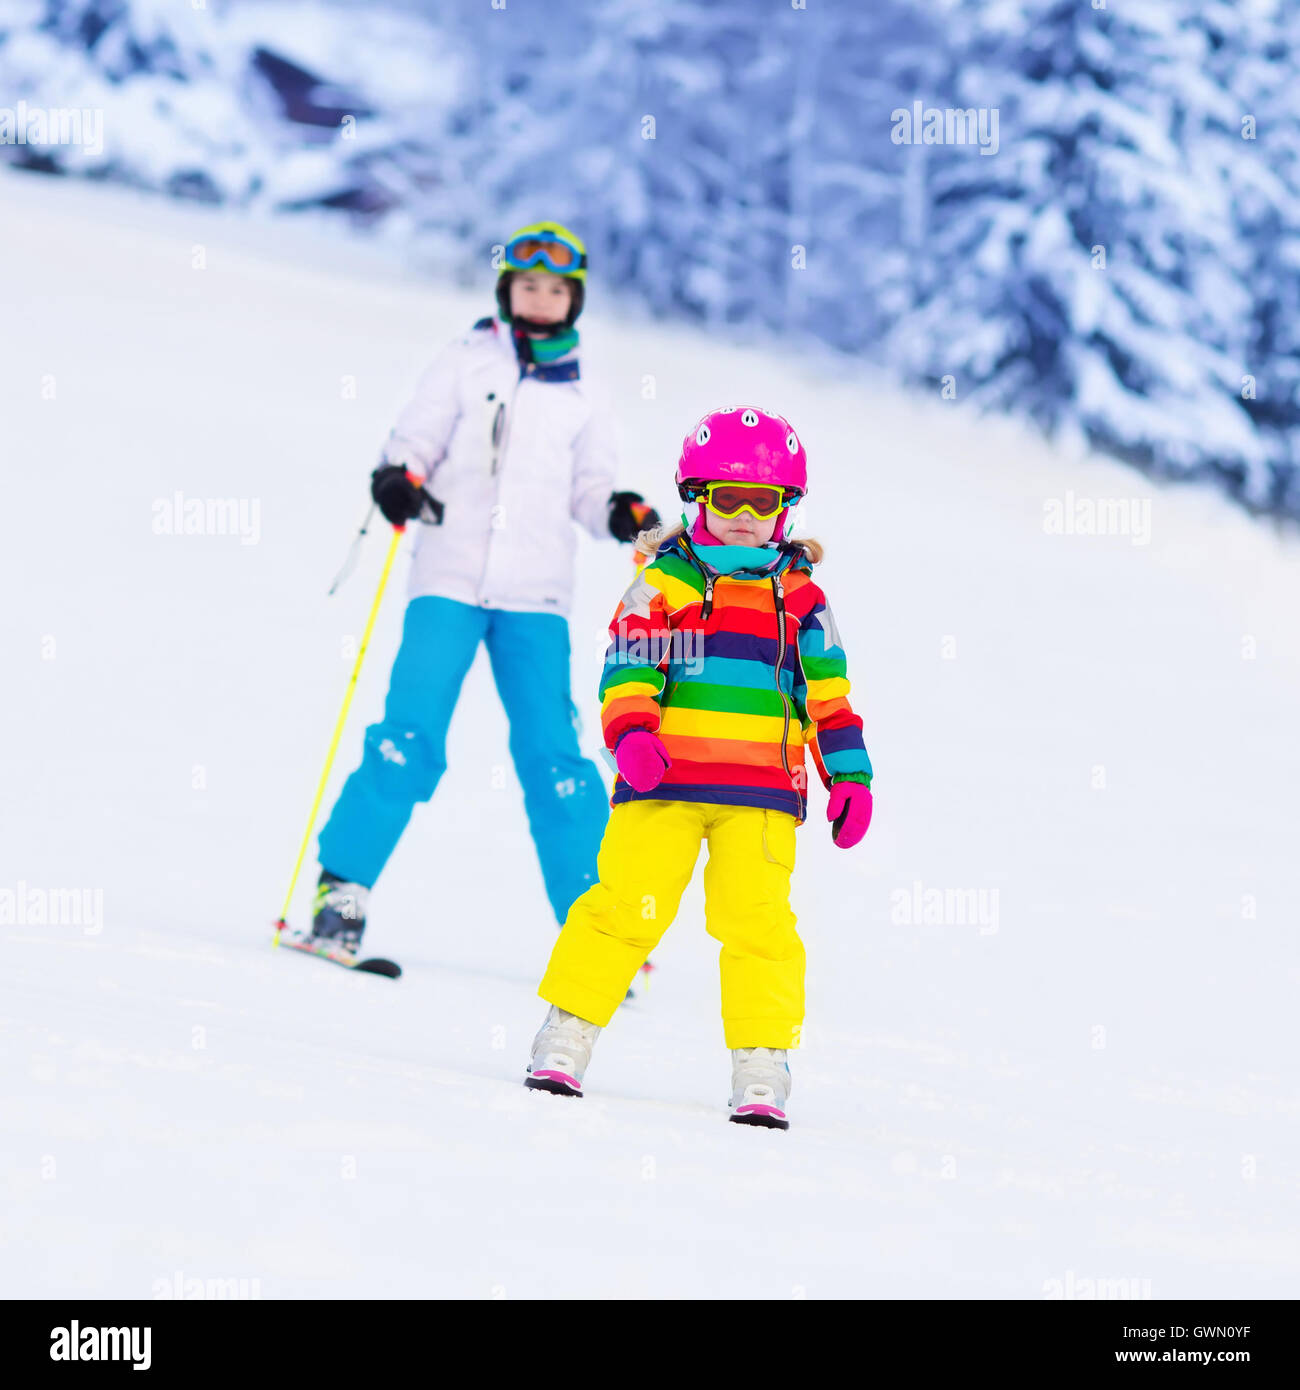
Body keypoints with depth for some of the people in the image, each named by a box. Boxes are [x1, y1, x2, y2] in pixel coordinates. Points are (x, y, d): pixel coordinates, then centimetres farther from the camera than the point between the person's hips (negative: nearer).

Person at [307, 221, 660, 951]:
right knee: (411, 738, -13)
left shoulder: (582, 397, 14)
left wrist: (623, 513, -7)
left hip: (536, 596, 1)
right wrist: (398, 481, -15)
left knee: (553, 754, -4)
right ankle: (343, 889, -6)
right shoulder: (466, 365, 9)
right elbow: (415, 441, 6)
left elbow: (589, 488, 14)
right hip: (450, 581, -1)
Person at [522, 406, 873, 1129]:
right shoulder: (662, 585, 7)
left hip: (761, 795, 2)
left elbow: (829, 694, 17)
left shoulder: (801, 597, 14)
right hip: (663, 782, -2)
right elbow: (628, 671, 1)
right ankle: (565, 1039, 4)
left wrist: (850, 774, 10)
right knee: (628, 905, -7)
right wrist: (631, 735, -17)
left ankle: (763, 1070, 0)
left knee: (758, 920, -5)